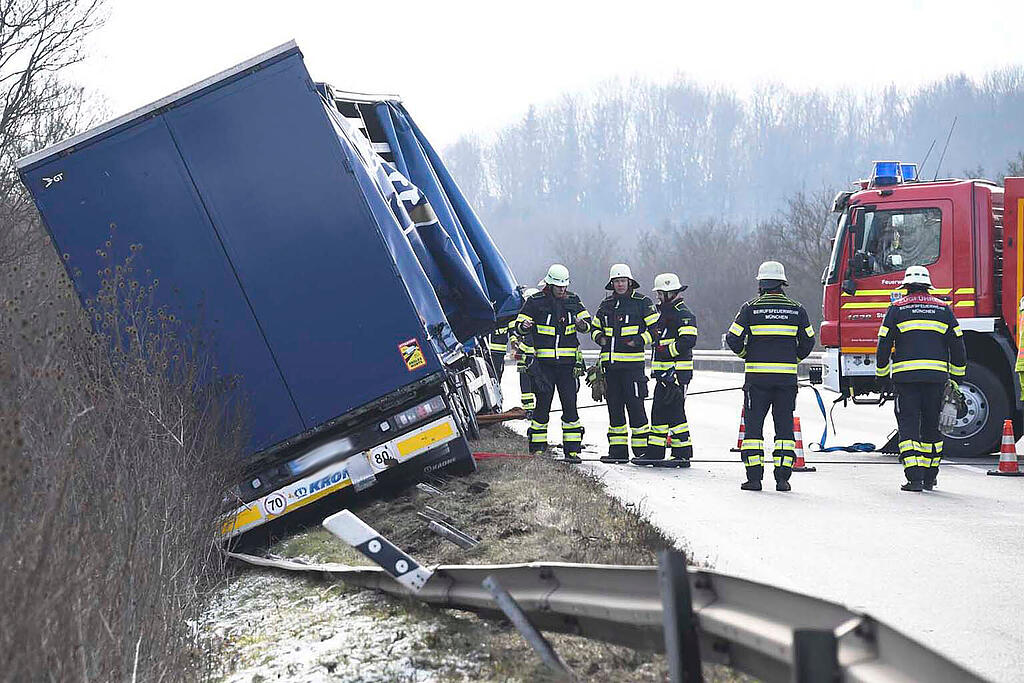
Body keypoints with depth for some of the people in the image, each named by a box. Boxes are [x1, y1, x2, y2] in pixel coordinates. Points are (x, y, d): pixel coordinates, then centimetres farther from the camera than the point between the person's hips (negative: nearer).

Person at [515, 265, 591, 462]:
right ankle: (537, 447, 7)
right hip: (543, 361, -2)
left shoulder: (573, 300, 9)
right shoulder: (535, 302, 1)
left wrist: (582, 324, -16)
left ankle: (572, 449, 3)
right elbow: (519, 327, 3)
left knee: (570, 404, 0)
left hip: (567, 361, 2)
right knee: (543, 403, -2)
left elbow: (587, 322, 7)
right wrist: (524, 326, -20)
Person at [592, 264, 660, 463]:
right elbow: (595, 327, 26)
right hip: (610, 363, 6)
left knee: (635, 405, -9)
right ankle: (617, 450, 13)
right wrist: (600, 337, 3)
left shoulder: (642, 302, -1)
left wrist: (639, 340, -14)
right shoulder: (606, 304, 15)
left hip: (632, 363, -6)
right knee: (614, 407, 8)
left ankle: (642, 449, -4)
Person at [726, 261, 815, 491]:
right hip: (787, 375, 2)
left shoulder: (750, 308, -2)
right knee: (784, 425, 7)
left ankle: (754, 476, -1)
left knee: (753, 424, 4)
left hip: (757, 375, -2)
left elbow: (733, 339, -3)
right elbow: (808, 341, 10)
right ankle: (782, 478, 2)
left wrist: (746, 354, 16)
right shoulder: (796, 310, 5)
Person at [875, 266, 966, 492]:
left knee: (908, 424, -2)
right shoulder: (943, 309, 11)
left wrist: (882, 377, 13)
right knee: (931, 425, 13)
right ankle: (930, 477, 19)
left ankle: (914, 477, -14)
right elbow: (957, 344, 11)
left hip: (905, 375, -2)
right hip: (936, 375, 2)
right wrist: (956, 377, 19)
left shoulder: (896, 309, 5)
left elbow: (884, 345, 4)